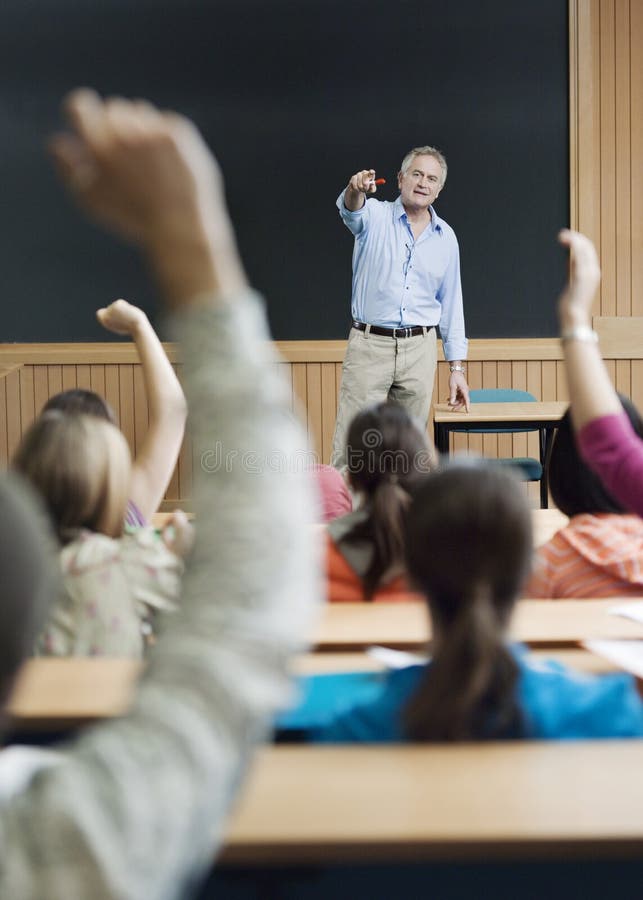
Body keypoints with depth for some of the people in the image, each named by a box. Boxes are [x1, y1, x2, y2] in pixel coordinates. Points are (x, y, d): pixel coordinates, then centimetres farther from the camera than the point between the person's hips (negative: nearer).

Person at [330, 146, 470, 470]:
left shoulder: (446, 237, 10)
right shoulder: (375, 216, 0)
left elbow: (451, 304, 13)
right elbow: (350, 210, -25)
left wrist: (456, 367, 10)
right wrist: (356, 189, -50)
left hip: (420, 350, 3)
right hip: (369, 346, -3)